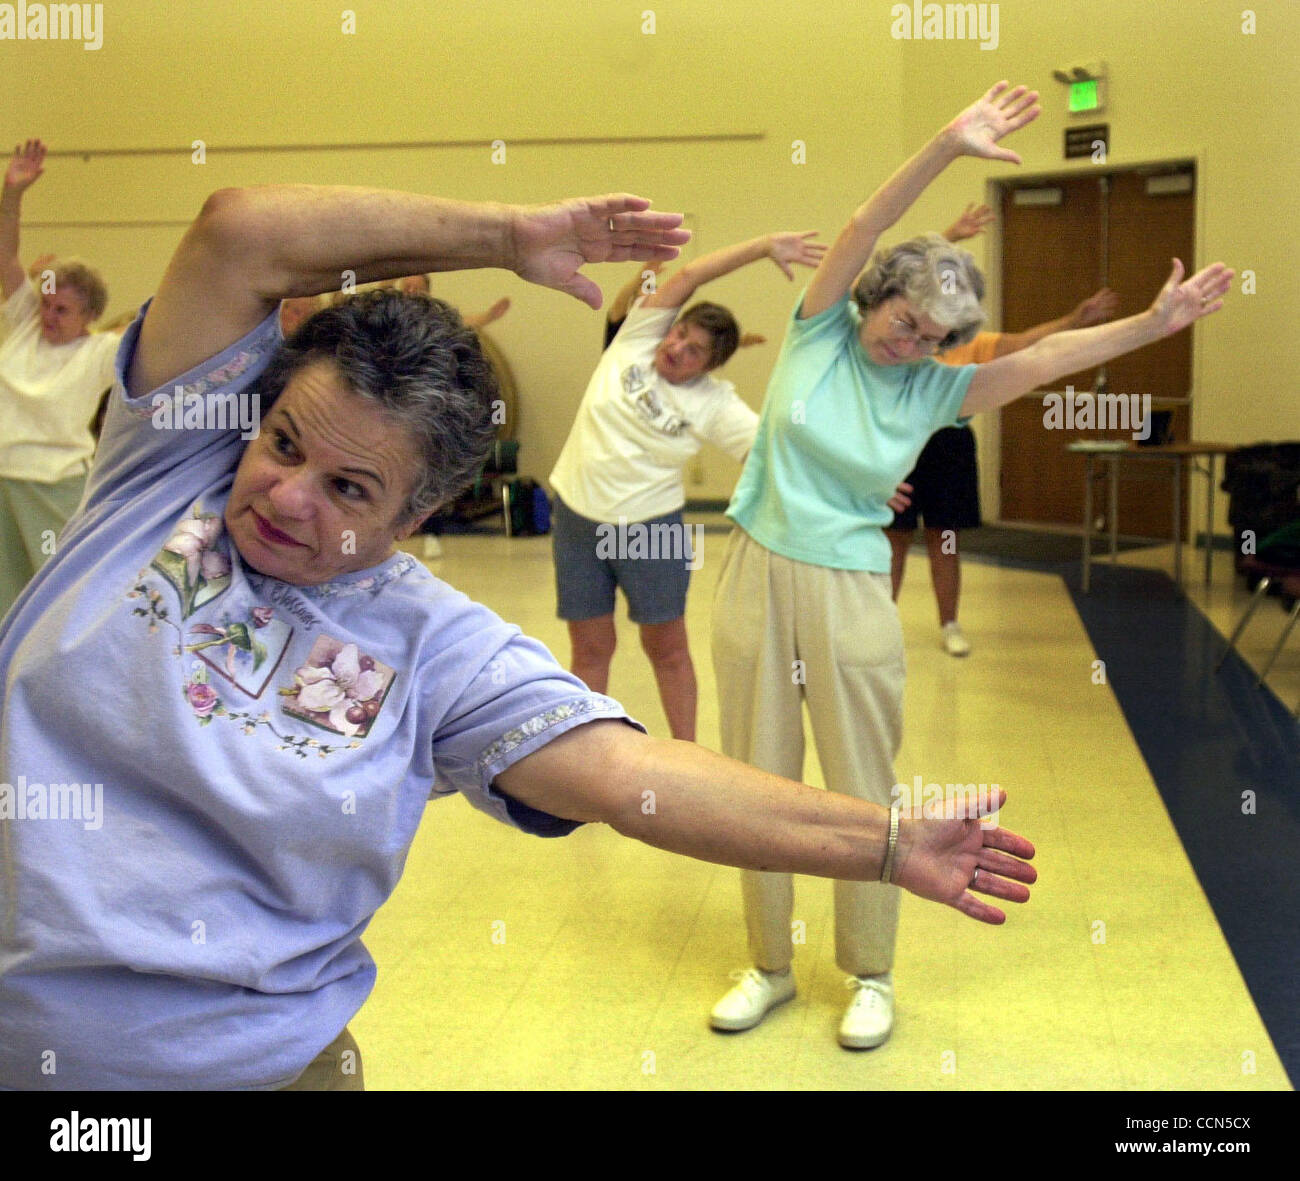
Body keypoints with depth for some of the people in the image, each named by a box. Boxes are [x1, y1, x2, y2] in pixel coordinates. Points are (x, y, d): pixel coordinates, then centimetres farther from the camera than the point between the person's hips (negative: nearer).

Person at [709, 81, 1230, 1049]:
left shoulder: (934, 389, 0)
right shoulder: (820, 331, -2)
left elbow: (1049, 358, -8)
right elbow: (864, 230, -13)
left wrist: (1155, 322, -18)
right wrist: (947, 147, -24)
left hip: (849, 595, 0)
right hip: (755, 577, 1)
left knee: (862, 790, 5)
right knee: (761, 784, 10)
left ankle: (872, 976, 22)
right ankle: (769, 968, 26)